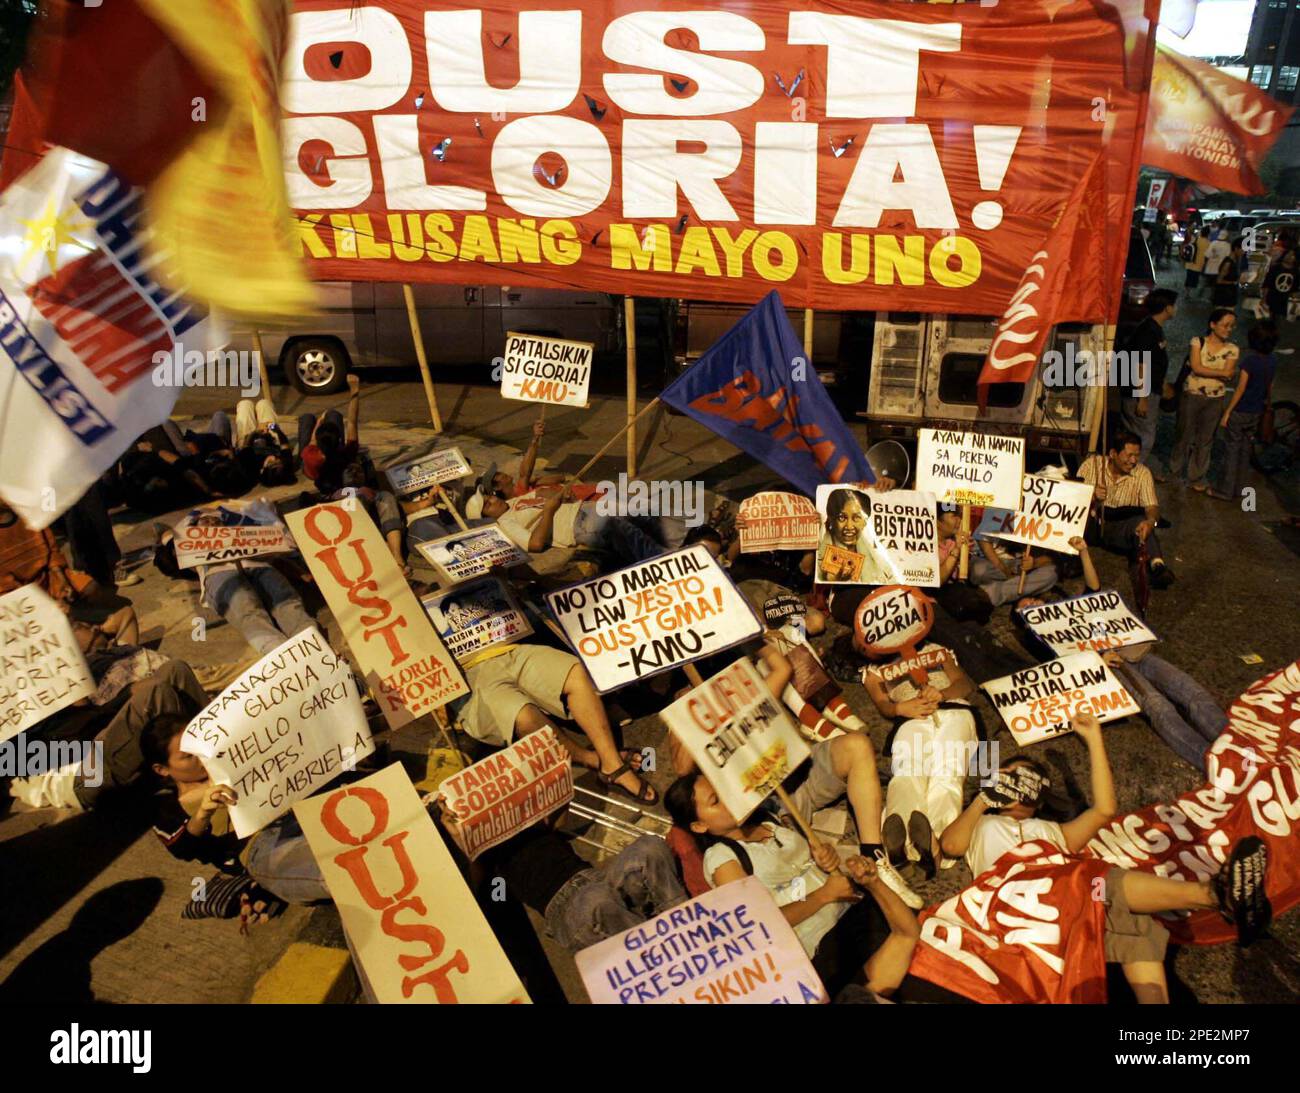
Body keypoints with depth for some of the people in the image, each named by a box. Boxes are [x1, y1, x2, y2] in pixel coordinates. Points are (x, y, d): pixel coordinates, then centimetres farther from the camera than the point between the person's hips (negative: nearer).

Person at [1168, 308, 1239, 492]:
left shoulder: (1232, 350, 0)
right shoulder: (1198, 342, -5)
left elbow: (1228, 376, -10)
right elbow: (1196, 367, -17)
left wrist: (1206, 371, -22)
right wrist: (1221, 372, -14)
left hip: (1215, 400, 2)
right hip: (1191, 396, -2)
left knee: (1205, 439, 8)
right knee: (1184, 435, 9)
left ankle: (1196, 477, 19)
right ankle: (1175, 471, 25)